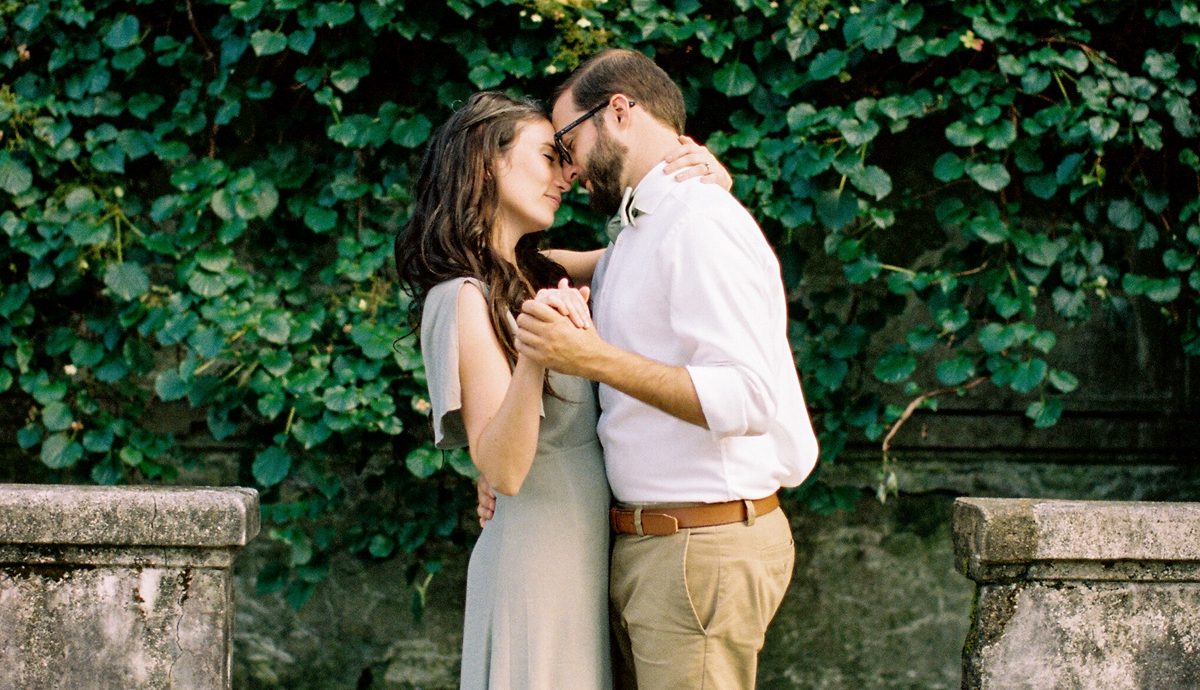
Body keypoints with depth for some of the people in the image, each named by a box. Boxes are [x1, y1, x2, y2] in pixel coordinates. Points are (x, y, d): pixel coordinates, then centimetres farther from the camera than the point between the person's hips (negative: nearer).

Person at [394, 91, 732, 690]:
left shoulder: (537, 275, 9)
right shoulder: (464, 297, -15)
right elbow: (502, 470, -22)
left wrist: (706, 183, -6)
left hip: (584, 548, 8)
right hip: (537, 558, -8)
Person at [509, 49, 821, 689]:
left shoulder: (702, 223, -14)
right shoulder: (633, 239, 18)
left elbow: (750, 400, -24)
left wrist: (596, 359, -27)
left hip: (703, 547, -9)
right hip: (644, 550, 9)